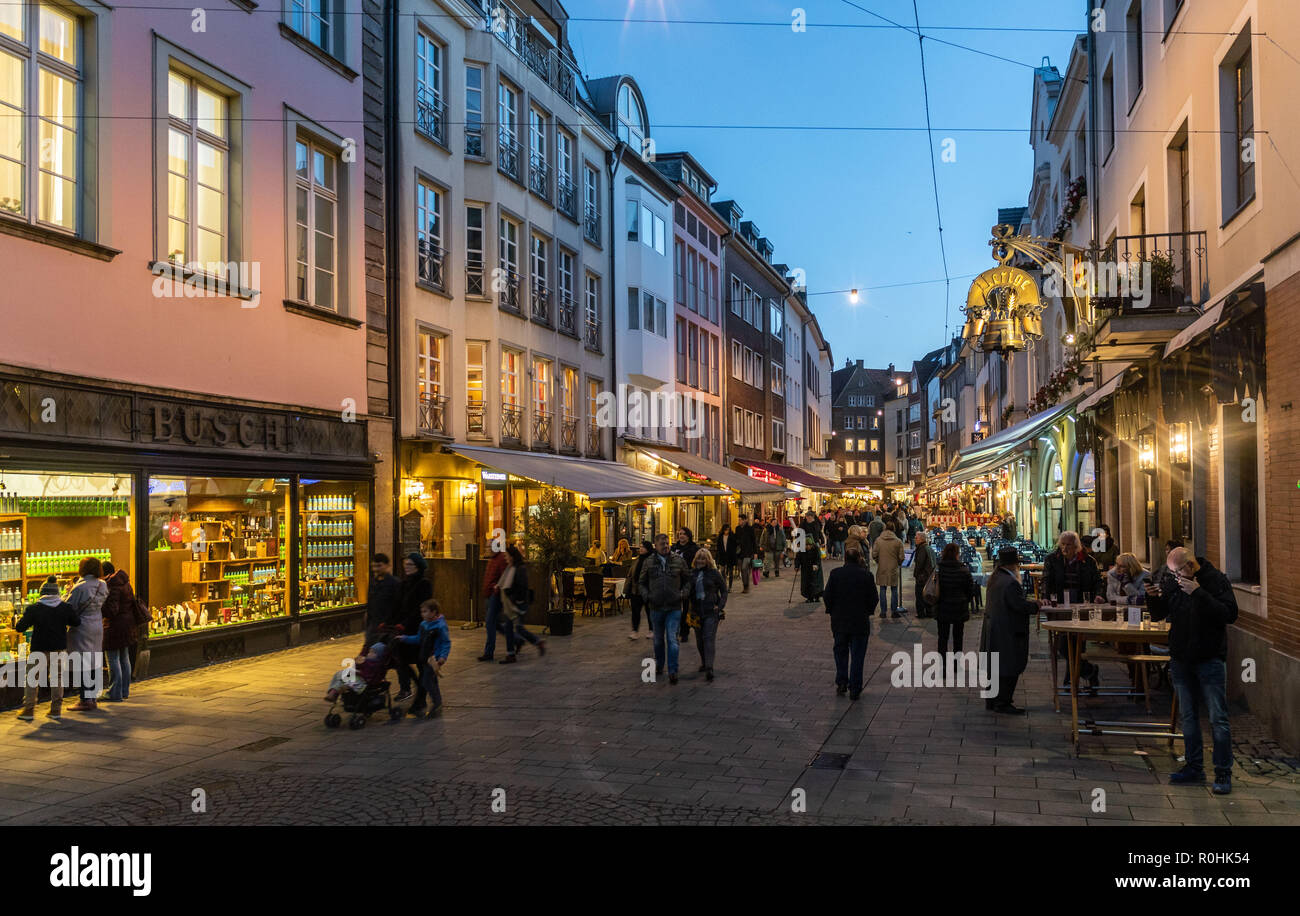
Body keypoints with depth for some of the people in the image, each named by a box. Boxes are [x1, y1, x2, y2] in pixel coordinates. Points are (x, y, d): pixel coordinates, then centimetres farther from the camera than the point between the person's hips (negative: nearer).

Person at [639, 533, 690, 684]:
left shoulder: (678, 560, 2)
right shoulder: (649, 562, 3)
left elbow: (688, 580, 11)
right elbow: (641, 582, 12)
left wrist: (683, 593, -4)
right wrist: (646, 595, -5)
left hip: (674, 608, -2)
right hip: (656, 607, 2)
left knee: (672, 639, -10)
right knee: (658, 639, 16)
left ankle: (673, 671, -10)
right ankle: (659, 665, 35)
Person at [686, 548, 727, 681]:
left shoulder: (714, 573, -2)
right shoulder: (691, 573, 6)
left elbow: (724, 590, 4)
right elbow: (687, 592, 12)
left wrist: (720, 606, -7)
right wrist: (688, 610, 3)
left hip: (711, 611, -4)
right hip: (697, 611, 4)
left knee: (709, 638, -12)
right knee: (699, 639, 12)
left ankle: (709, 668, -16)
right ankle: (704, 662, 30)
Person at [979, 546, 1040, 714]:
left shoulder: (994, 578, 8)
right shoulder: (1010, 583, -23)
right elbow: (1020, 605, -23)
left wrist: (1028, 603, 15)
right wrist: (1035, 605, -5)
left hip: (993, 630, 10)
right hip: (1007, 632, -10)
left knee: (995, 666, 17)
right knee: (1010, 668, 0)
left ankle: (991, 700, 25)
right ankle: (1002, 703, 5)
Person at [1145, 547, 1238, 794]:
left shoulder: (1216, 580, -10)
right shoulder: (1171, 581, 3)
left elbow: (1230, 614, -21)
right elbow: (1158, 615, 12)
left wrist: (1198, 593, -28)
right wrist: (1152, 597, -9)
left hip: (1210, 660, -5)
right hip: (1181, 660, 5)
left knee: (1218, 719, -1)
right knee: (1188, 716, 13)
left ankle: (1223, 773, 8)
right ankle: (1194, 768, 23)